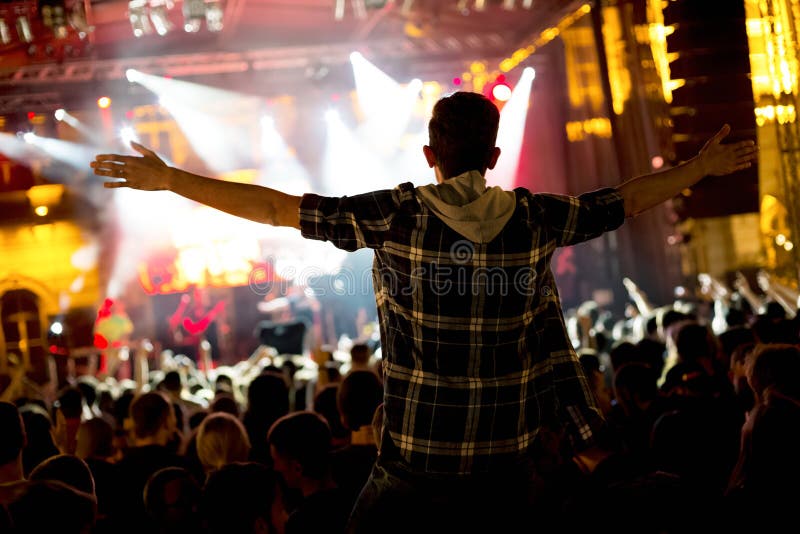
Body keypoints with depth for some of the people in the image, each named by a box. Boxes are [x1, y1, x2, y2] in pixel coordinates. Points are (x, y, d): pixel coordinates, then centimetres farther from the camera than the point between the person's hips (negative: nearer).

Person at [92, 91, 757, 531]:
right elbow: (628, 199, 10)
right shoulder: (534, 220, -4)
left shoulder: (396, 216, -10)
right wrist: (700, 167, 27)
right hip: (506, 451, 2)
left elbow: (276, 207, -9)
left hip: (415, 452, -2)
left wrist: (167, 179, -3)